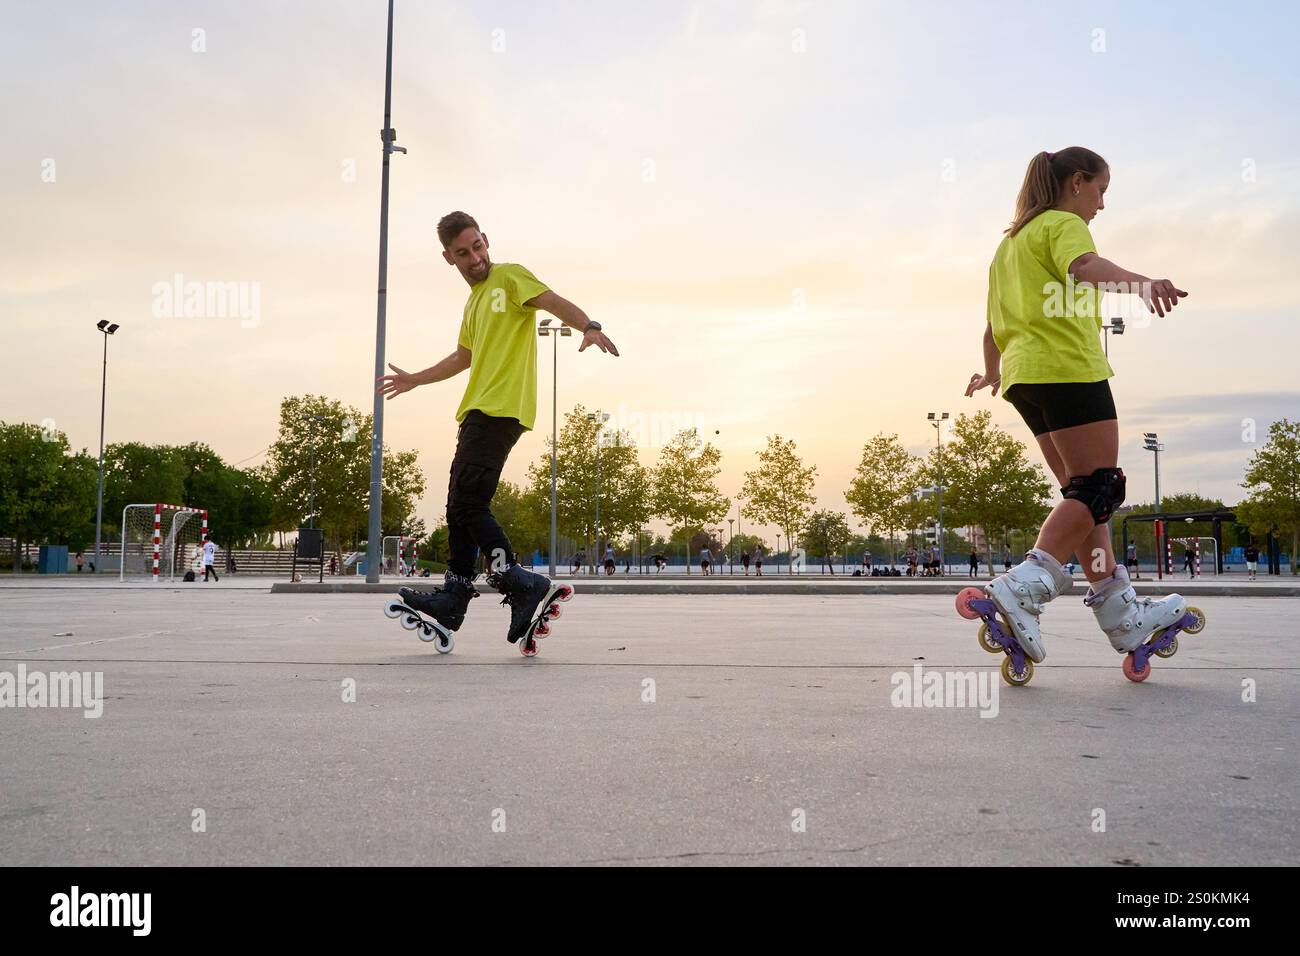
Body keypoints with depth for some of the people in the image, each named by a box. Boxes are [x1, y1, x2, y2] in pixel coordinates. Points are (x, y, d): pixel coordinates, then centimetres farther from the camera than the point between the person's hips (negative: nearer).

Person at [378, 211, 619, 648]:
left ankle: (521, 585, -18)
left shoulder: (509, 276, 1)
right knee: (461, 505, 9)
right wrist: (414, 380, 48)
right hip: (477, 412, 9)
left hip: (500, 410, -9)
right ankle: (454, 599, 15)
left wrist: (590, 327, -35)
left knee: (468, 503, -17)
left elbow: (557, 303, -14)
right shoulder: (475, 300, 27)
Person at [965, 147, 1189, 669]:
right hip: (1068, 369, -9)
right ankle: (1023, 587, -23)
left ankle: (1119, 613, 11)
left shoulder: (1011, 239, 27)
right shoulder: (1064, 224, 0)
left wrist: (991, 371, 46)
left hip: (1024, 373, 9)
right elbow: (1083, 267, -25)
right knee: (1100, 487, -10)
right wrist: (1140, 282, -43)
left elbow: (993, 323, 32)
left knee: (1081, 491, 9)